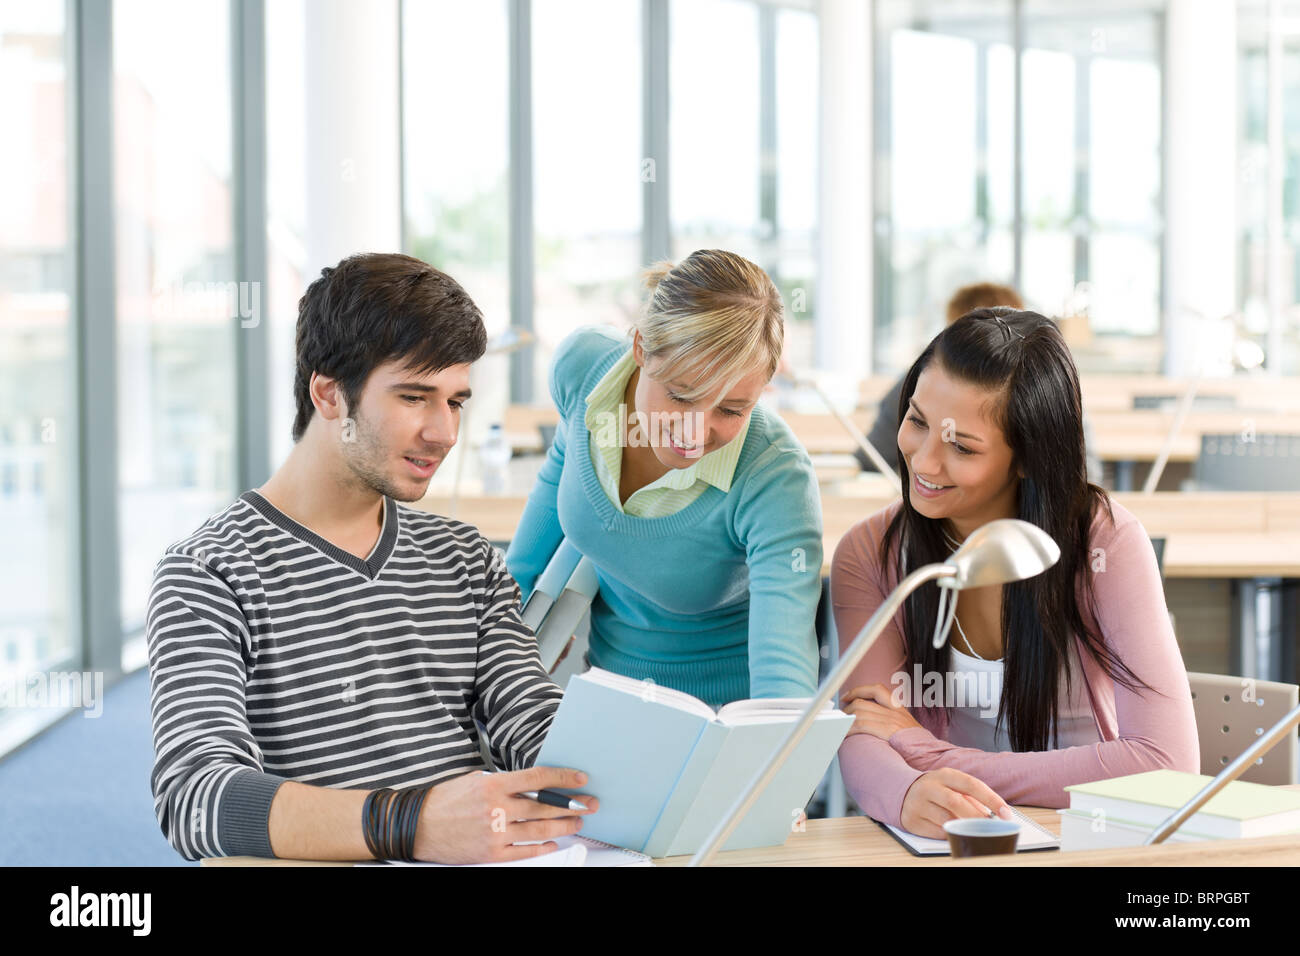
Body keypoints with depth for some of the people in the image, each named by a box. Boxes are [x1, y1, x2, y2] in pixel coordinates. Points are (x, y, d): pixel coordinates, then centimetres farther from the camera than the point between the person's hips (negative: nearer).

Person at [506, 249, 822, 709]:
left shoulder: (776, 478, -27)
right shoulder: (581, 366, -15)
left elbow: (784, 668, -35)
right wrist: (513, 592, 17)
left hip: (729, 708, -4)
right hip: (607, 681, 4)